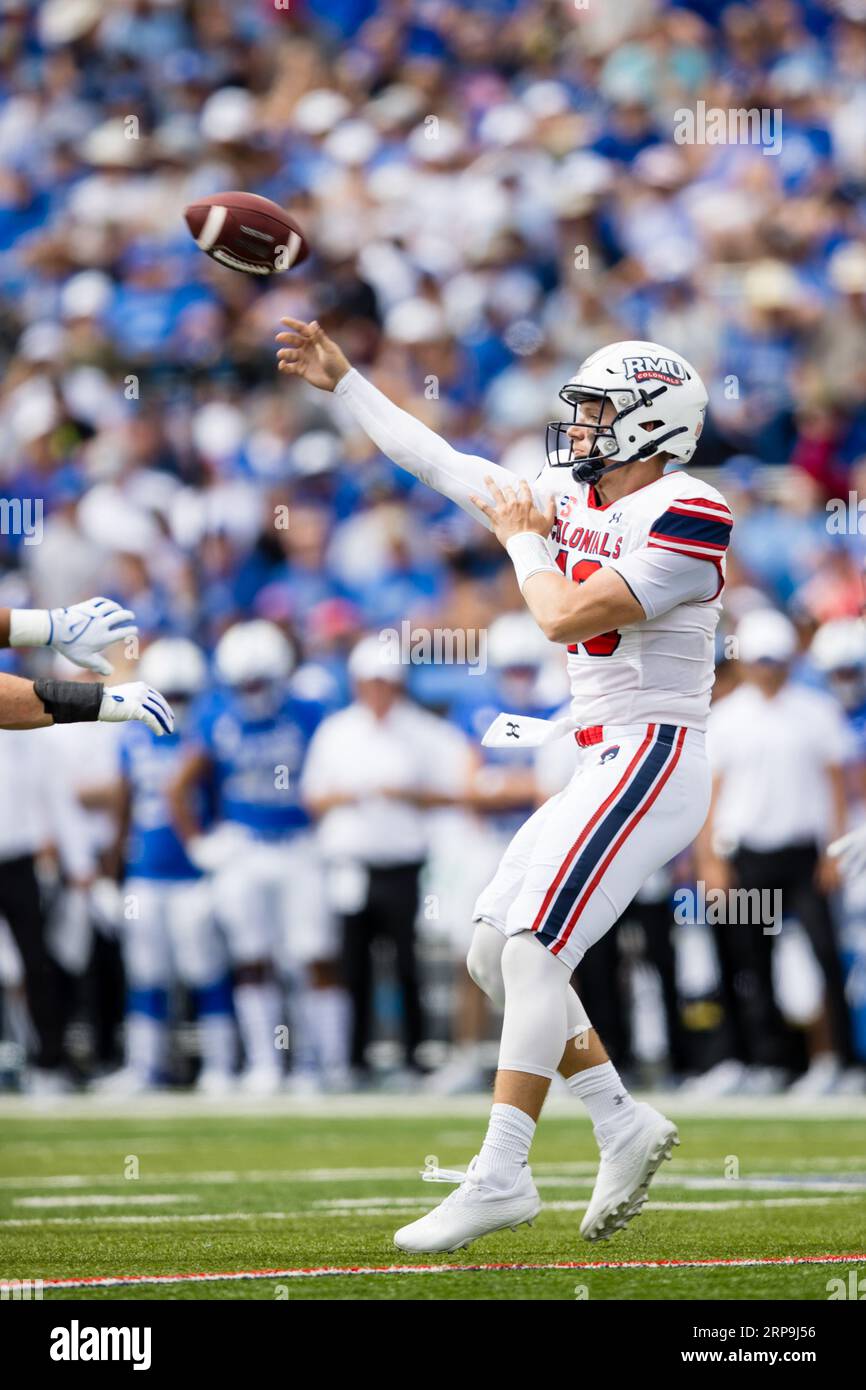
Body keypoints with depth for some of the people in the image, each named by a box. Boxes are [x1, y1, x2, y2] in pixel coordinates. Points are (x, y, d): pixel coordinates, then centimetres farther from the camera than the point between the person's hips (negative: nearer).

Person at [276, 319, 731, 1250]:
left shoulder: (686, 517, -16)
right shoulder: (571, 500, 10)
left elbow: (566, 617, -23)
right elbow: (440, 462, 20)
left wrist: (524, 541, -5)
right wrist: (343, 383, 22)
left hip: (652, 761, -9)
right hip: (597, 764, 9)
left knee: (534, 950, -16)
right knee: (495, 955, 8)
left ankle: (501, 1173, -15)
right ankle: (624, 1128, 15)